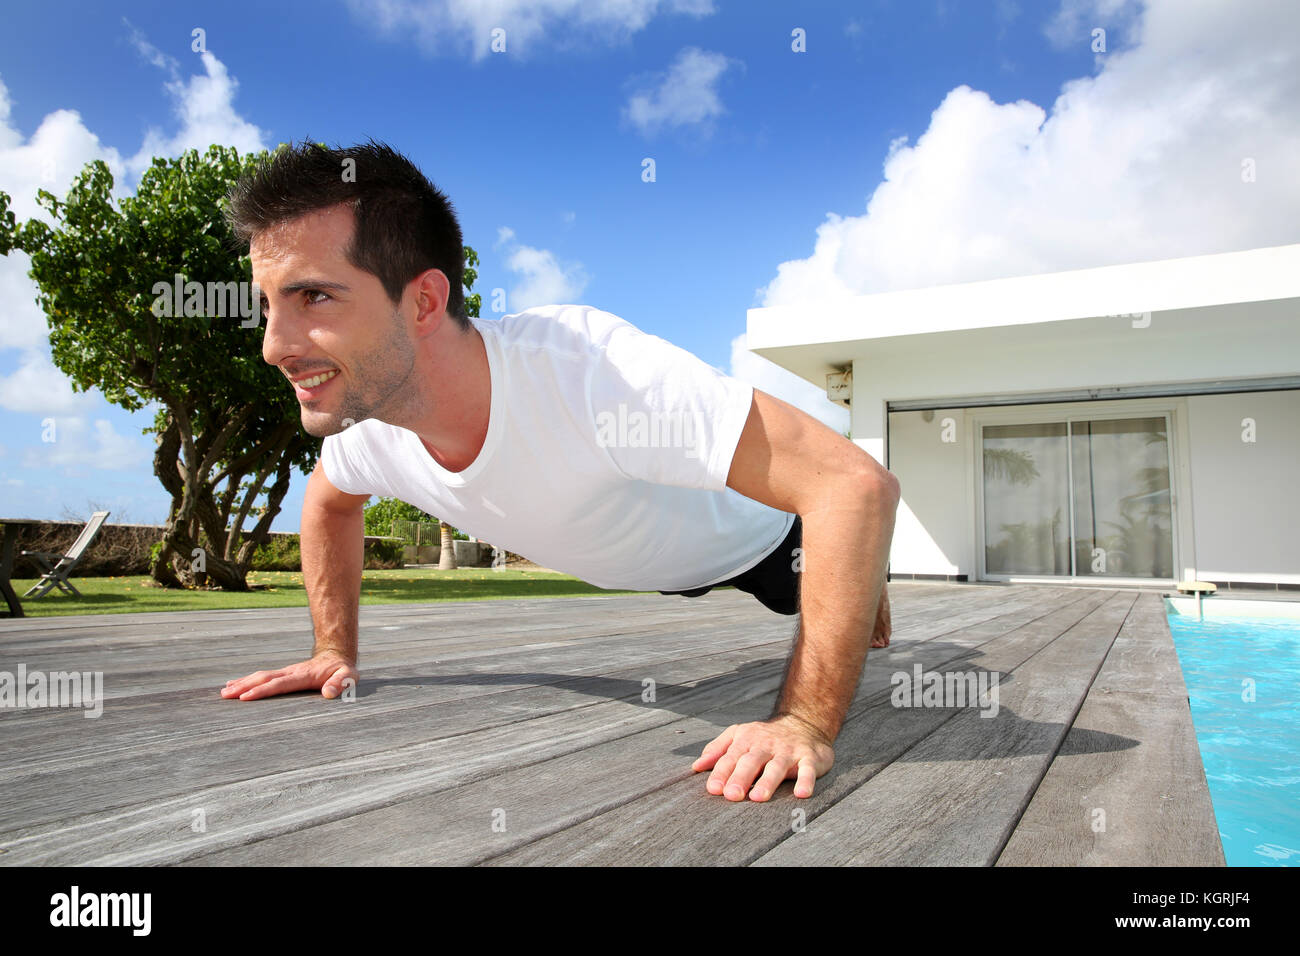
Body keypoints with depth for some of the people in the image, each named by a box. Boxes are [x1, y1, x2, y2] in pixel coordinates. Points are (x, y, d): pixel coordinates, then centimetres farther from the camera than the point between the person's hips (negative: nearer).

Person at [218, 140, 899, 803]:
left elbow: (857, 483, -48)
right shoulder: (362, 418, -26)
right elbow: (329, 499, 1)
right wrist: (334, 653, -4)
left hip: (757, 533, -6)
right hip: (636, 566, 6)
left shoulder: (587, 367, -48)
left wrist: (806, 724, -48)